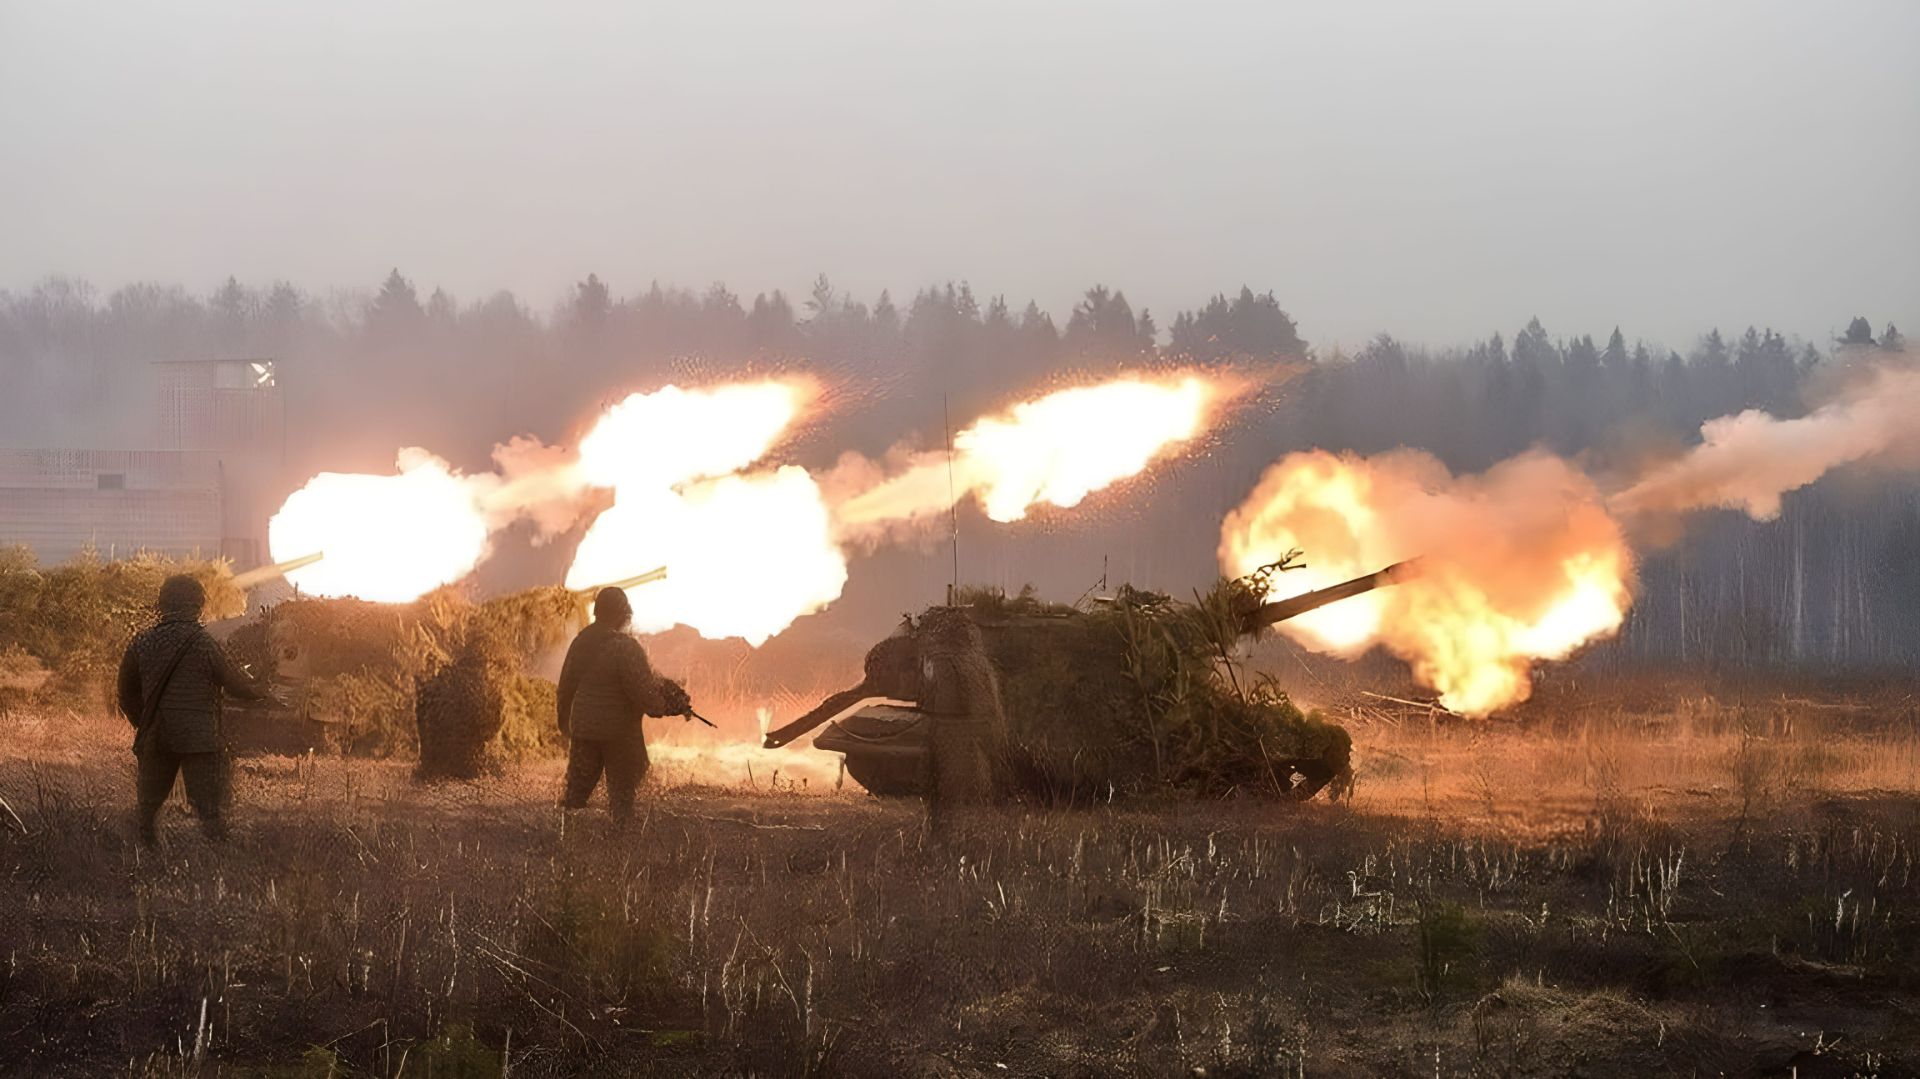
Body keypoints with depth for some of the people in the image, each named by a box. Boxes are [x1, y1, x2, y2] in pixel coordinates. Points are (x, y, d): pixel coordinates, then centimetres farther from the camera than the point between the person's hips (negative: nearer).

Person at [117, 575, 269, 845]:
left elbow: (127, 694, 10)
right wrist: (262, 691, 20)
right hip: (200, 739, -3)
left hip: (155, 739, 3)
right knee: (210, 811, 0)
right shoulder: (206, 645, -10)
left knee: (147, 806, 17)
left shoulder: (142, 644, 1)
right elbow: (238, 684, 0)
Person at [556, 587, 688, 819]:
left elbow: (566, 686, 9)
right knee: (621, 789, 7)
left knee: (578, 787, 12)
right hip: (619, 730, -5)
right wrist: (665, 707, -1)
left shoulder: (581, 642, 2)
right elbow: (642, 688, -19)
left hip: (583, 727, 5)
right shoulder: (626, 647, -18)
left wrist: (565, 721, 21)